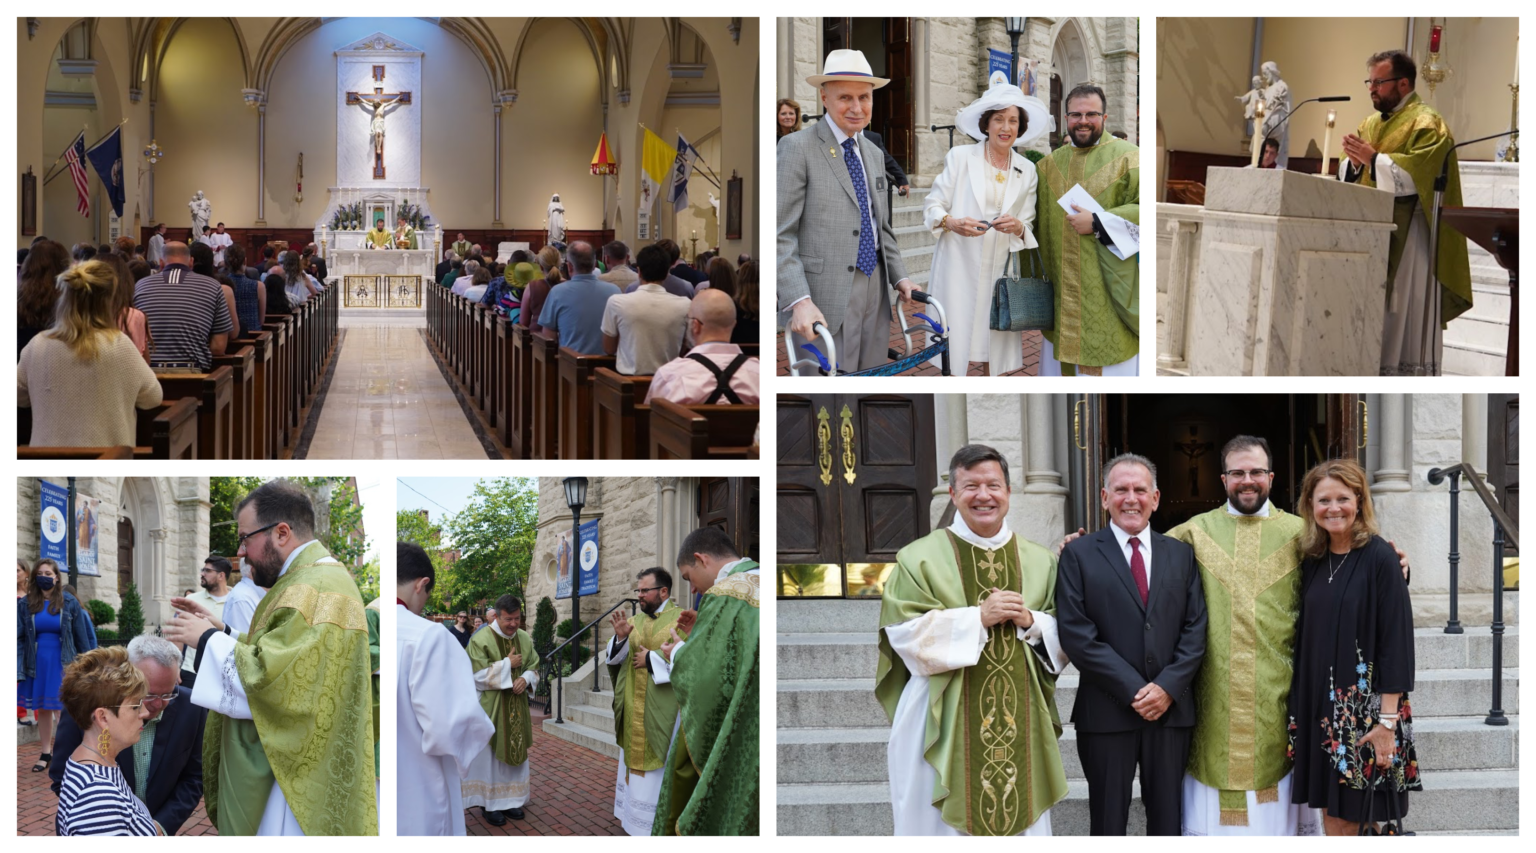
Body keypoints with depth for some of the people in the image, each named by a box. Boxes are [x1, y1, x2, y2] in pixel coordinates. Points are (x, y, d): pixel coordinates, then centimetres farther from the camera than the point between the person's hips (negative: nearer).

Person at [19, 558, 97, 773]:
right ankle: (46, 753, 16)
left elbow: (81, 637, 3)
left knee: (62, 710, -7)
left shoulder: (69, 603, -1)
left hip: (62, 664, -2)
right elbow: (19, 638, -1)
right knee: (42, 709, 8)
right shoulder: (25, 605, 1)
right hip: (37, 664, 2)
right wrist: (17, 670, -10)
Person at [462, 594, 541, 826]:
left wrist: (526, 679, -12)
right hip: (491, 707, -5)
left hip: (517, 706, 5)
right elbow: (478, 674, -19)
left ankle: (510, 800, 21)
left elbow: (534, 667, 10)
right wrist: (508, 664, -16)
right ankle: (490, 804, 9)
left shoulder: (525, 639, 4)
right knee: (491, 753, 1)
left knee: (515, 752, 10)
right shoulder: (481, 639, -14)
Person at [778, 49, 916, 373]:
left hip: (875, 293, 7)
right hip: (826, 299, -7)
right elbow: (780, 234, -12)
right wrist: (799, 301, -22)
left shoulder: (873, 153, 18)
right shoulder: (797, 148, -6)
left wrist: (899, 276, 10)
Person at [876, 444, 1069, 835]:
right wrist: (978, 617, -15)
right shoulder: (920, 559, 1)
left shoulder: (1040, 562, 11)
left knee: (1021, 824, 3)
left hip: (1019, 727, 3)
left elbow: (1064, 640, 11)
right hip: (945, 732, -3)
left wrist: (1031, 622, -9)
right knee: (946, 828, -2)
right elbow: (907, 634, -9)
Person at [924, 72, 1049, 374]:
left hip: (999, 272, 3)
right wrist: (952, 223, -19)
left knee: (996, 358, -2)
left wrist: (1018, 228, -10)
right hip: (959, 269, -3)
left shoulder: (1027, 170, 13)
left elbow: (1028, 230, 14)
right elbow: (933, 206, 3)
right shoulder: (960, 157, 4)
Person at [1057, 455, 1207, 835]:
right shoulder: (1079, 555, 2)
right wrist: (1133, 690, -12)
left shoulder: (1181, 554, 12)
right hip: (1106, 713, -2)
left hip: (1172, 709, 3)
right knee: (1108, 823, 4)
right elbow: (1076, 633, -7)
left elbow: (1195, 629, 6)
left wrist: (1167, 687, -9)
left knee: (1168, 822, 7)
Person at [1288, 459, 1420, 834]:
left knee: (1356, 815, -2)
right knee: (1333, 817, 9)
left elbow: (1396, 640, -13)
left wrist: (1388, 720, -18)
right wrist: (1299, 710, 8)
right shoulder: (1313, 561, 8)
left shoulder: (1379, 559, -10)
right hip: (1319, 705, 6)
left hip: (1365, 707, -6)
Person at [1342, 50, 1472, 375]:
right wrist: (1354, 160, -3)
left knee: (1405, 320, -8)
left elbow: (1417, 175, -19)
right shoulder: (1370, 124, 18)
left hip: (1409, 236, -8)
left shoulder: (1427, 124, -6)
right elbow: (1351, 177, 18)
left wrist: (1373, 159, -17)